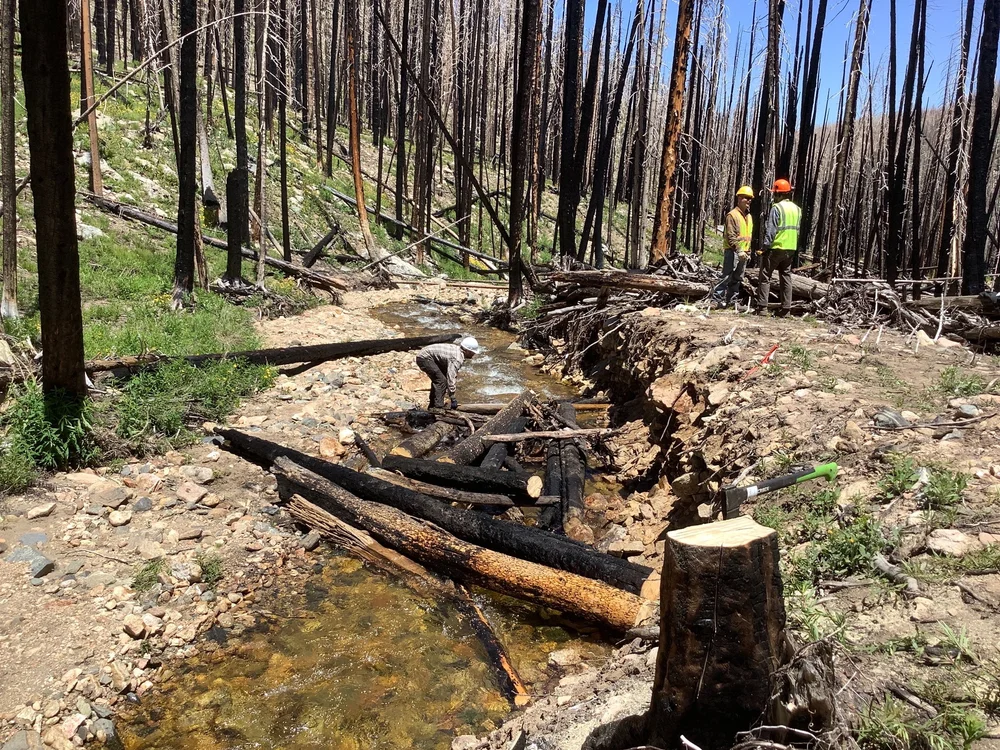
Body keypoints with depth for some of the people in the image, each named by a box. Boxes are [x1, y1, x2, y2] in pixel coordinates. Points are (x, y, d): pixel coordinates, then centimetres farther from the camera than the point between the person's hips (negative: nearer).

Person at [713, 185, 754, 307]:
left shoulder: (749, 216, 16)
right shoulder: (732, 215, -9)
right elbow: (731, 236, -16)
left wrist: (748, 252, 18)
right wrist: (739, 250, -20)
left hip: (743, 252, 8)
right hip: (733, 251, -8)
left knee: (738, 279, 9)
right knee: (727, 276, -13)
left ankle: (730, 301, 15)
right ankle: (717, 296, -8)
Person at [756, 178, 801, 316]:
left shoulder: (777, 208, -11)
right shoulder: (797, 209, 11)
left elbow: (770, 230, -15)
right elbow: (797, 230, 12)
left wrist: (764, 246, -12)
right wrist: (793, 244, 17)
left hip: (776, 247, -7)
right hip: (791, 248, 7)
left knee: (765, 276, 0)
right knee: (786, 277, 10)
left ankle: (762, 306, -4)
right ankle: (786, 308, 8)